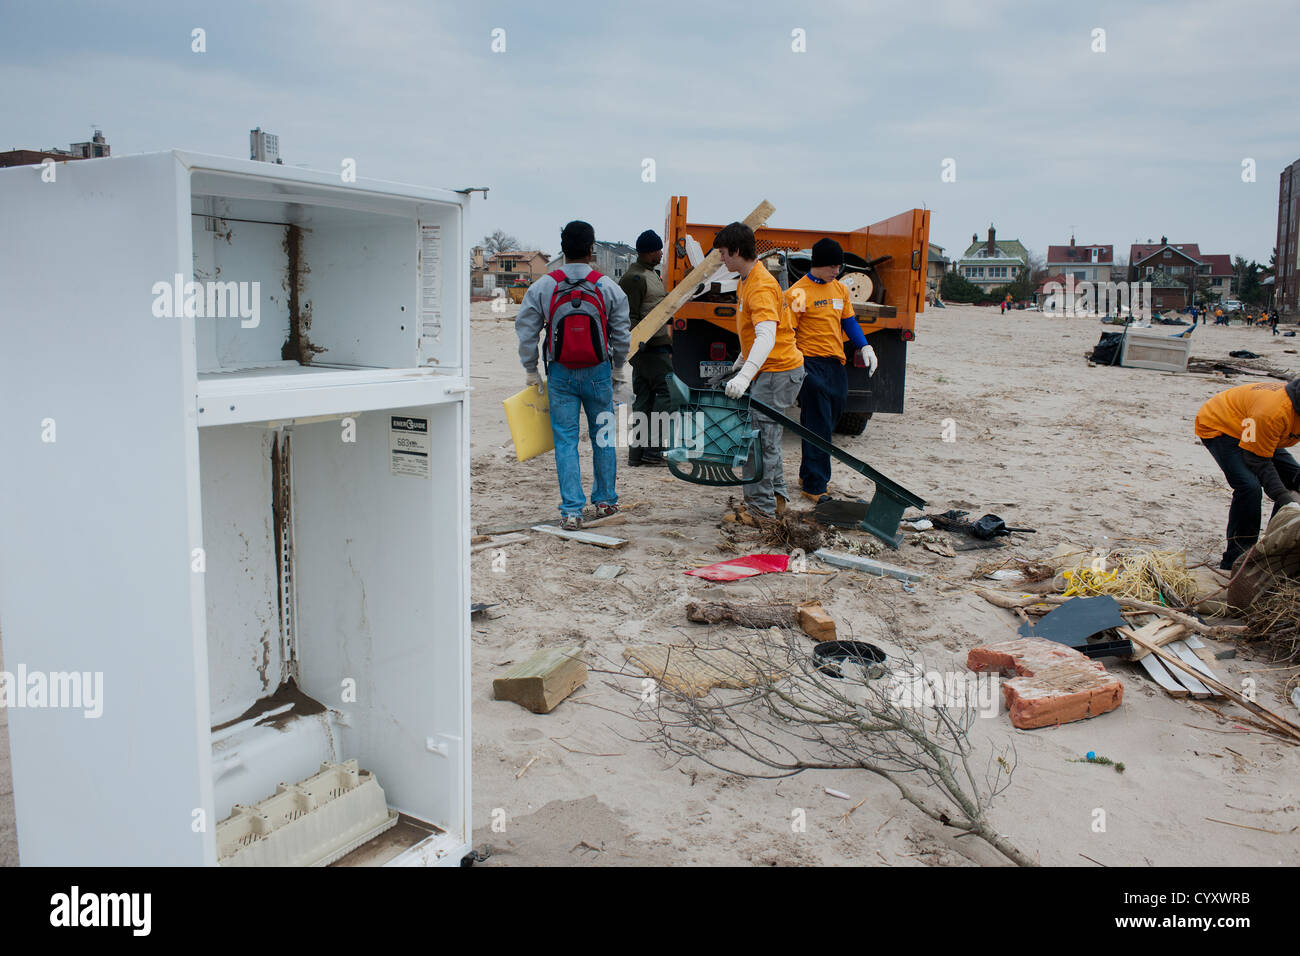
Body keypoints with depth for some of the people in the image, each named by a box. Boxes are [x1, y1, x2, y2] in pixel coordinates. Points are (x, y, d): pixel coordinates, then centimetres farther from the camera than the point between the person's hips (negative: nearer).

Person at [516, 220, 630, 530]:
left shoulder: (542, 287, -4)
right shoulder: (608, 287, -4)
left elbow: (526, 332, -2)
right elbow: (622, 334, 2)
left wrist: (531, 371, 9)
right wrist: (618, 369, 17)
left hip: (560, 375, 0)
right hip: (598, 373, 1)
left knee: (565, 440, 3)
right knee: (603, 436, 15)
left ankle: (571, 511, 0)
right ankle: (605, 500, 27)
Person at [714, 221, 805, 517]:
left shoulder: (761, 287, -22)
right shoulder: (746, 281, 11)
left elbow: (766, 336, -37)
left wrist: (744, 376, -48)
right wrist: (740, 363, 32)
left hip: (778, 370, -11)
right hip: (767, 370, 11)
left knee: (761, 435, -7)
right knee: (766, 434, 18)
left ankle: (761, 506, 1)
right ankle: (777, 496, 29)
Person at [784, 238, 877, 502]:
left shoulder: (840, 289, 14)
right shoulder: (798, 293, -7)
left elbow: (849, 322, 22)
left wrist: (864, 347, 9)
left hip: (837, 364, 7)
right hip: (812, 364, -7)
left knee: (827, 423, 11)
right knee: (818, 427, -8)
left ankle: (808, 475, 24)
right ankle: (814, 486, -3)